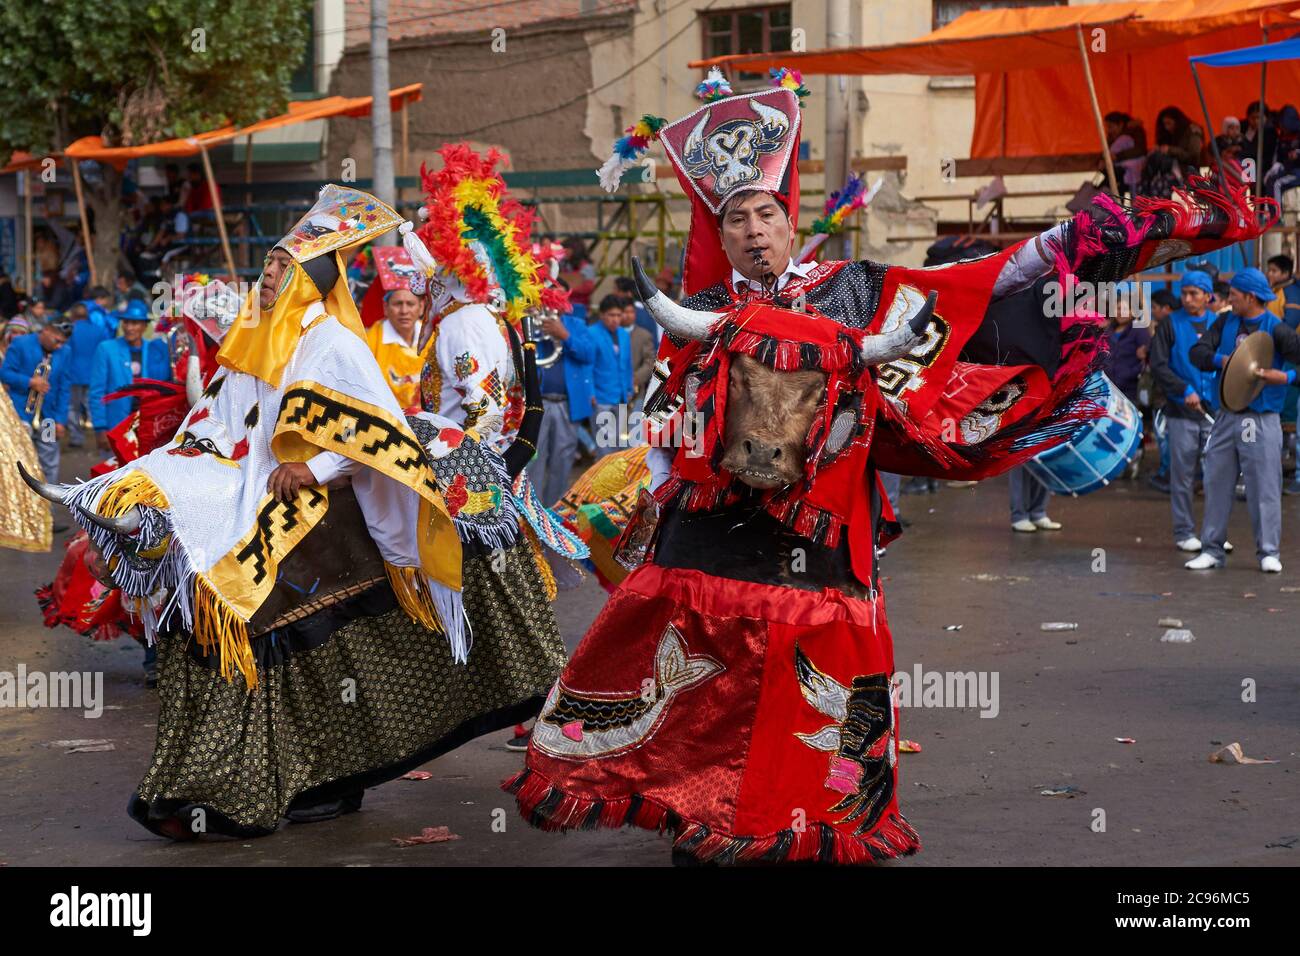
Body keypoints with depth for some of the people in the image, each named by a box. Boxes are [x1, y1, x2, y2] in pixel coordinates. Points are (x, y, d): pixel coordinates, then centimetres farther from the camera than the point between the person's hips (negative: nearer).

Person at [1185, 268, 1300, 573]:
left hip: (1261, 420, -5)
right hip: (1227, 418, 5)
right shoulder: (1225, 323, 9)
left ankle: (1268, 552, 5)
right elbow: (1197, 352, -1)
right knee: (1217, 482, 7)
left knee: (1264, 485, -2)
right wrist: (1221, 360, -18)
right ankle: (1212, 550, 14)